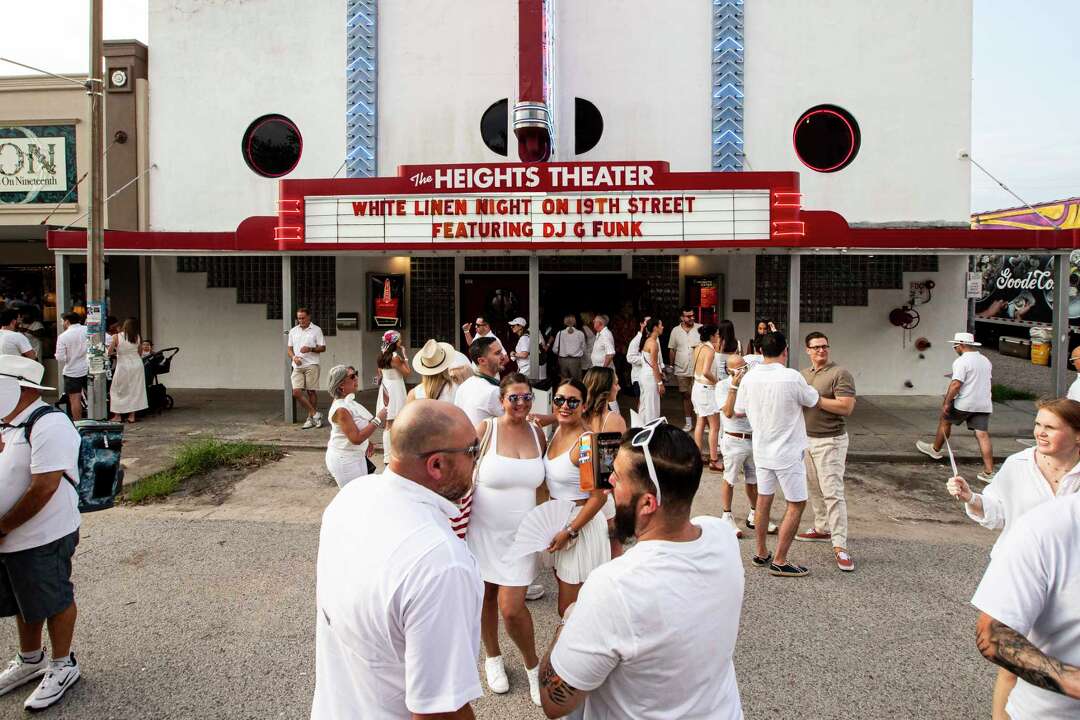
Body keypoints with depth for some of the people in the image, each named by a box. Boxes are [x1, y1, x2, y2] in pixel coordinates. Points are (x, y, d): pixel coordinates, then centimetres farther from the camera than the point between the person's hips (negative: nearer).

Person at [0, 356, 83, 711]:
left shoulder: (47, 425, -21)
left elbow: (43, 487, -25)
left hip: (41, 539, -9)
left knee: (53, 602, 8)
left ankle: (62, 665, 26)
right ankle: (30, 660, 42)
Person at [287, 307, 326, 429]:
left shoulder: (316, 330, 1)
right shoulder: (293, 331, 13)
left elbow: (323, 348, -1)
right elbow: (289, 348, 16)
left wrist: (310, 349, -18)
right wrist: (294, 357, -4)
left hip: (311, 365, -4)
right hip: (297, 366, 4)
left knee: (311, 392, 1)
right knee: (296, 392, -8)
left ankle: (311, 418, 12)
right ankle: (315, 414, 1)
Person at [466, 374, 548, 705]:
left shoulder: (537, 433, 0)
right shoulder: (485, 429, -13)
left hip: (519, 534, 1)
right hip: (482, 530, -1)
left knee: (512, 607, -3)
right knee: (485, 596, 14)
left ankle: (533, 664, 24)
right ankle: (493, 657, 40)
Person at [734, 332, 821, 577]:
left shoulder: (749, 378, -5)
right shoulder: (792, 377, -20)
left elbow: (739, 410, 6)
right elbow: (813, 401, -3)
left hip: (761, 450, 6)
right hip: (787, 452, -5)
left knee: (763, 499, 17)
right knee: (796, 504, 6)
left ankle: (761, 554, 28)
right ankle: (779, 562, 8)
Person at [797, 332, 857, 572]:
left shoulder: (840, 374, -10)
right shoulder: (803, 374, 12)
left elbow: (846, 407, -20)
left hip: (830, 441, -7)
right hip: (806, 438, 7)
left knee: (832, 492, -10)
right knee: (815, 489, 15)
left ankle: (839, 545, -7)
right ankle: (822, 529, 29)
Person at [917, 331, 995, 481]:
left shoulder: (961, 361, -12)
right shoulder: (985, 360, 15)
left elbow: (956, 384, -19)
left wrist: (947, 403, -13)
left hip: (964, 404, -6)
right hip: (984, 404, 7)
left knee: (945, 420, 17)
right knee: (983, 435, 2)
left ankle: (935, 449, 33)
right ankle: (989, 472, -2)